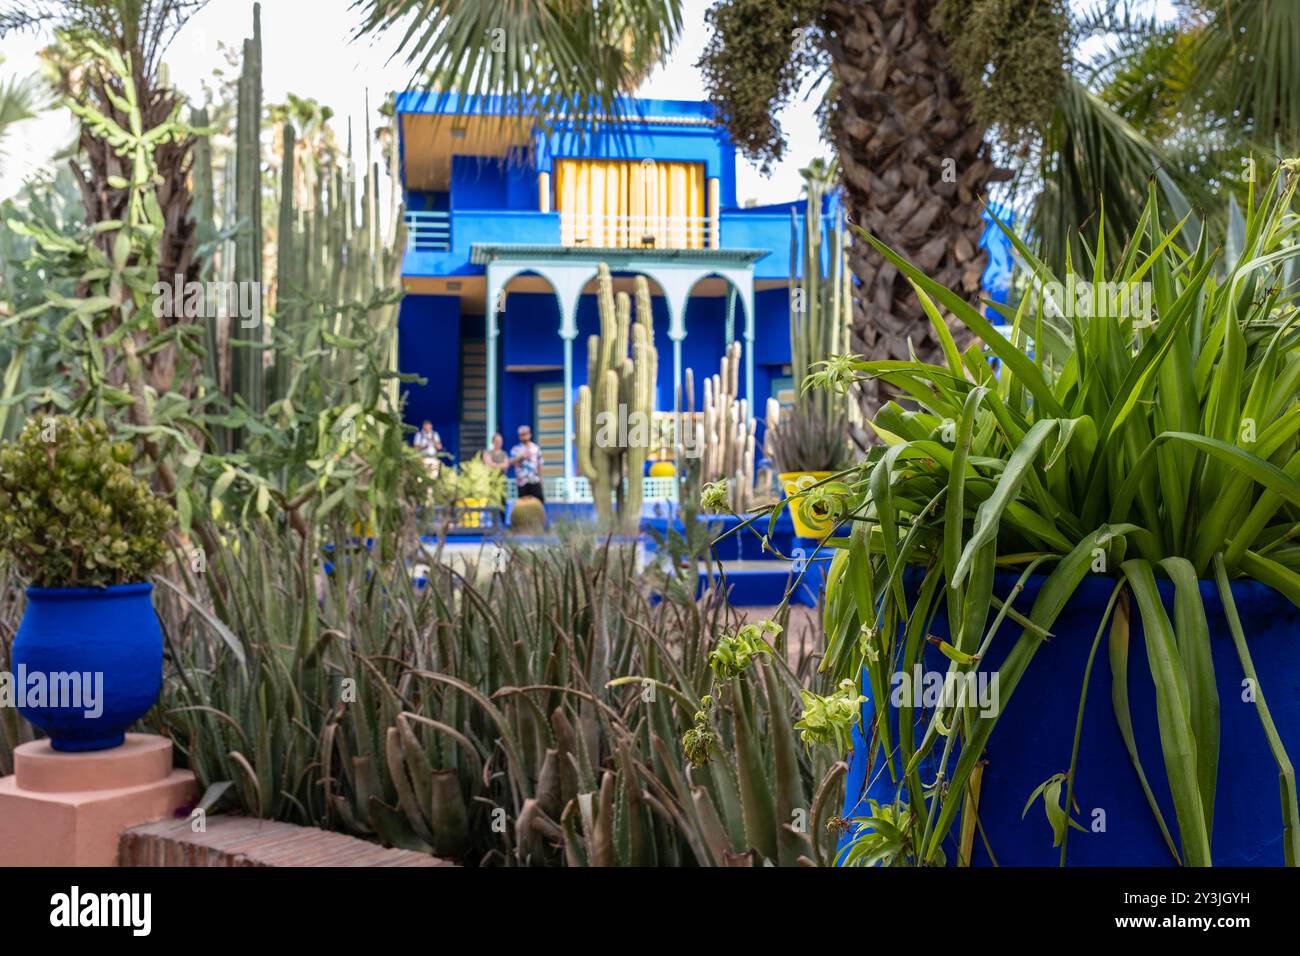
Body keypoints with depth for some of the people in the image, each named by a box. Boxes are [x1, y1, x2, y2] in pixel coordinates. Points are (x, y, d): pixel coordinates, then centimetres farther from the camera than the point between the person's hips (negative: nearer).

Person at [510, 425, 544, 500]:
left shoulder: (536, 448, 10)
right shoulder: (516, 449, 4)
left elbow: (539, 464, 14)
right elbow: (511, 462, -7)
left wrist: (540, 477, 11)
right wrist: (521, 457, -19)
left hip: (535, 480, 1)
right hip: (522, 481, -1)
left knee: (539, 500, -6)